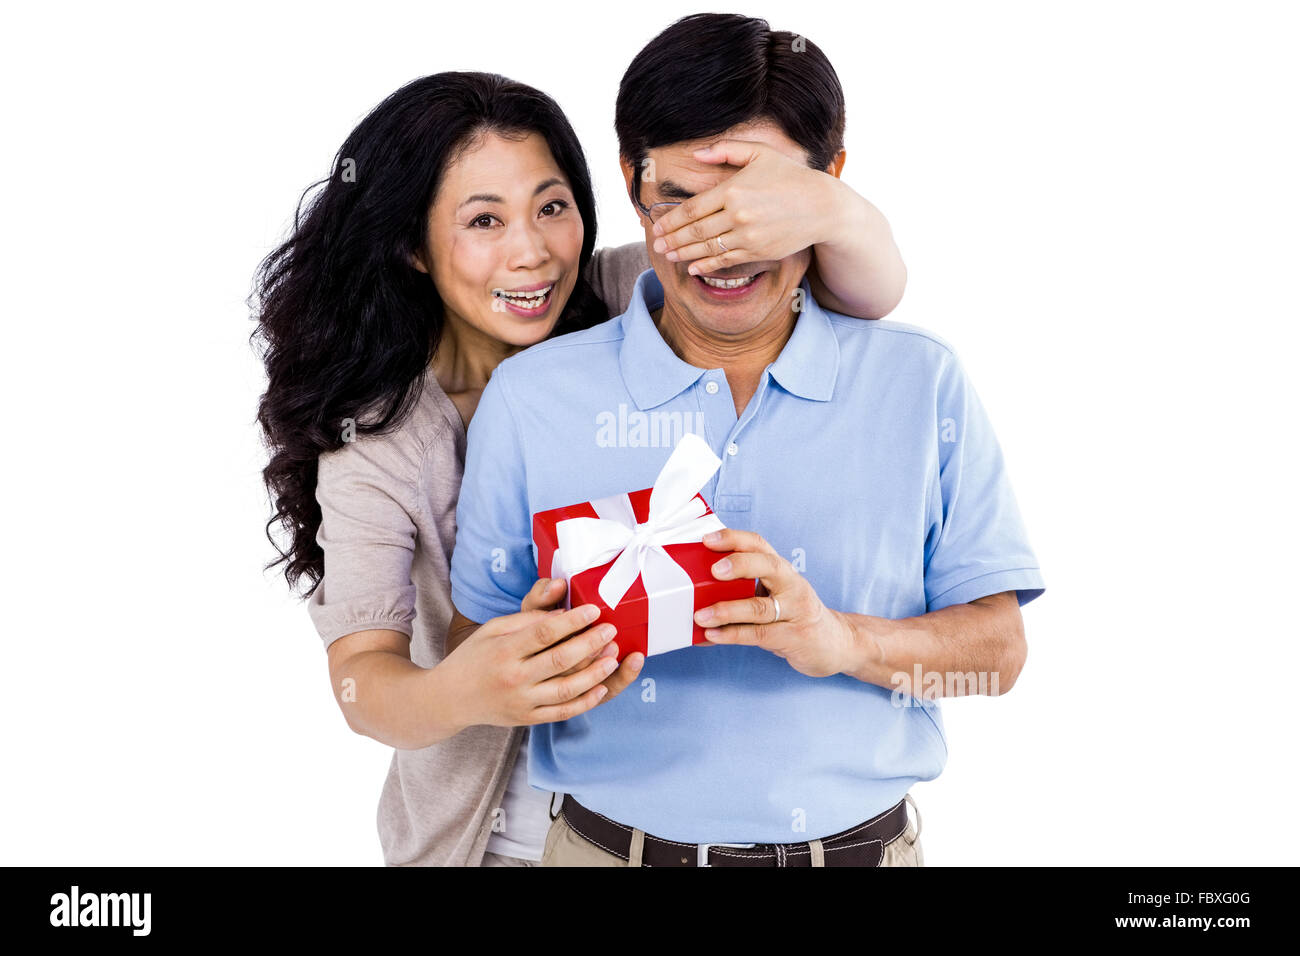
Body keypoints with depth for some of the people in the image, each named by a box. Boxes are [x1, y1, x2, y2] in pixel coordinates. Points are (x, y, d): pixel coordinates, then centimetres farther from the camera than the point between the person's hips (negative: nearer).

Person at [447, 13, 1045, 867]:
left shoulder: (924, 386, -3)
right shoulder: (529, 397, -4)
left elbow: (998, 645, -4)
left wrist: (845, 642, -22)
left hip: (863, 843, 1)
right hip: (614, 845, 0)